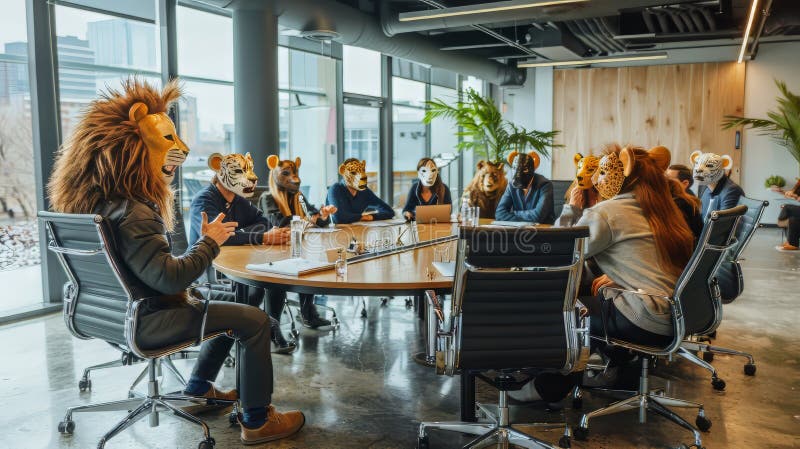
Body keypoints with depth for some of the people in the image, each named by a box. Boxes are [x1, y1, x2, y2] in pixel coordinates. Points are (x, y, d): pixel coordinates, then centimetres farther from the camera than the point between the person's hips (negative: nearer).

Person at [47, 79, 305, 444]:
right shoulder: (129, 214, -28)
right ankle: (257, 421, 0)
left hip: (119, 311, 11)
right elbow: (170, 278, -32)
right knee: (255, 319, -10)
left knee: (225, 299, 25)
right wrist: (209, 242, -18)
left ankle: (201, 386, 34)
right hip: (143, 323, -10)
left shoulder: (96, 201, 4)